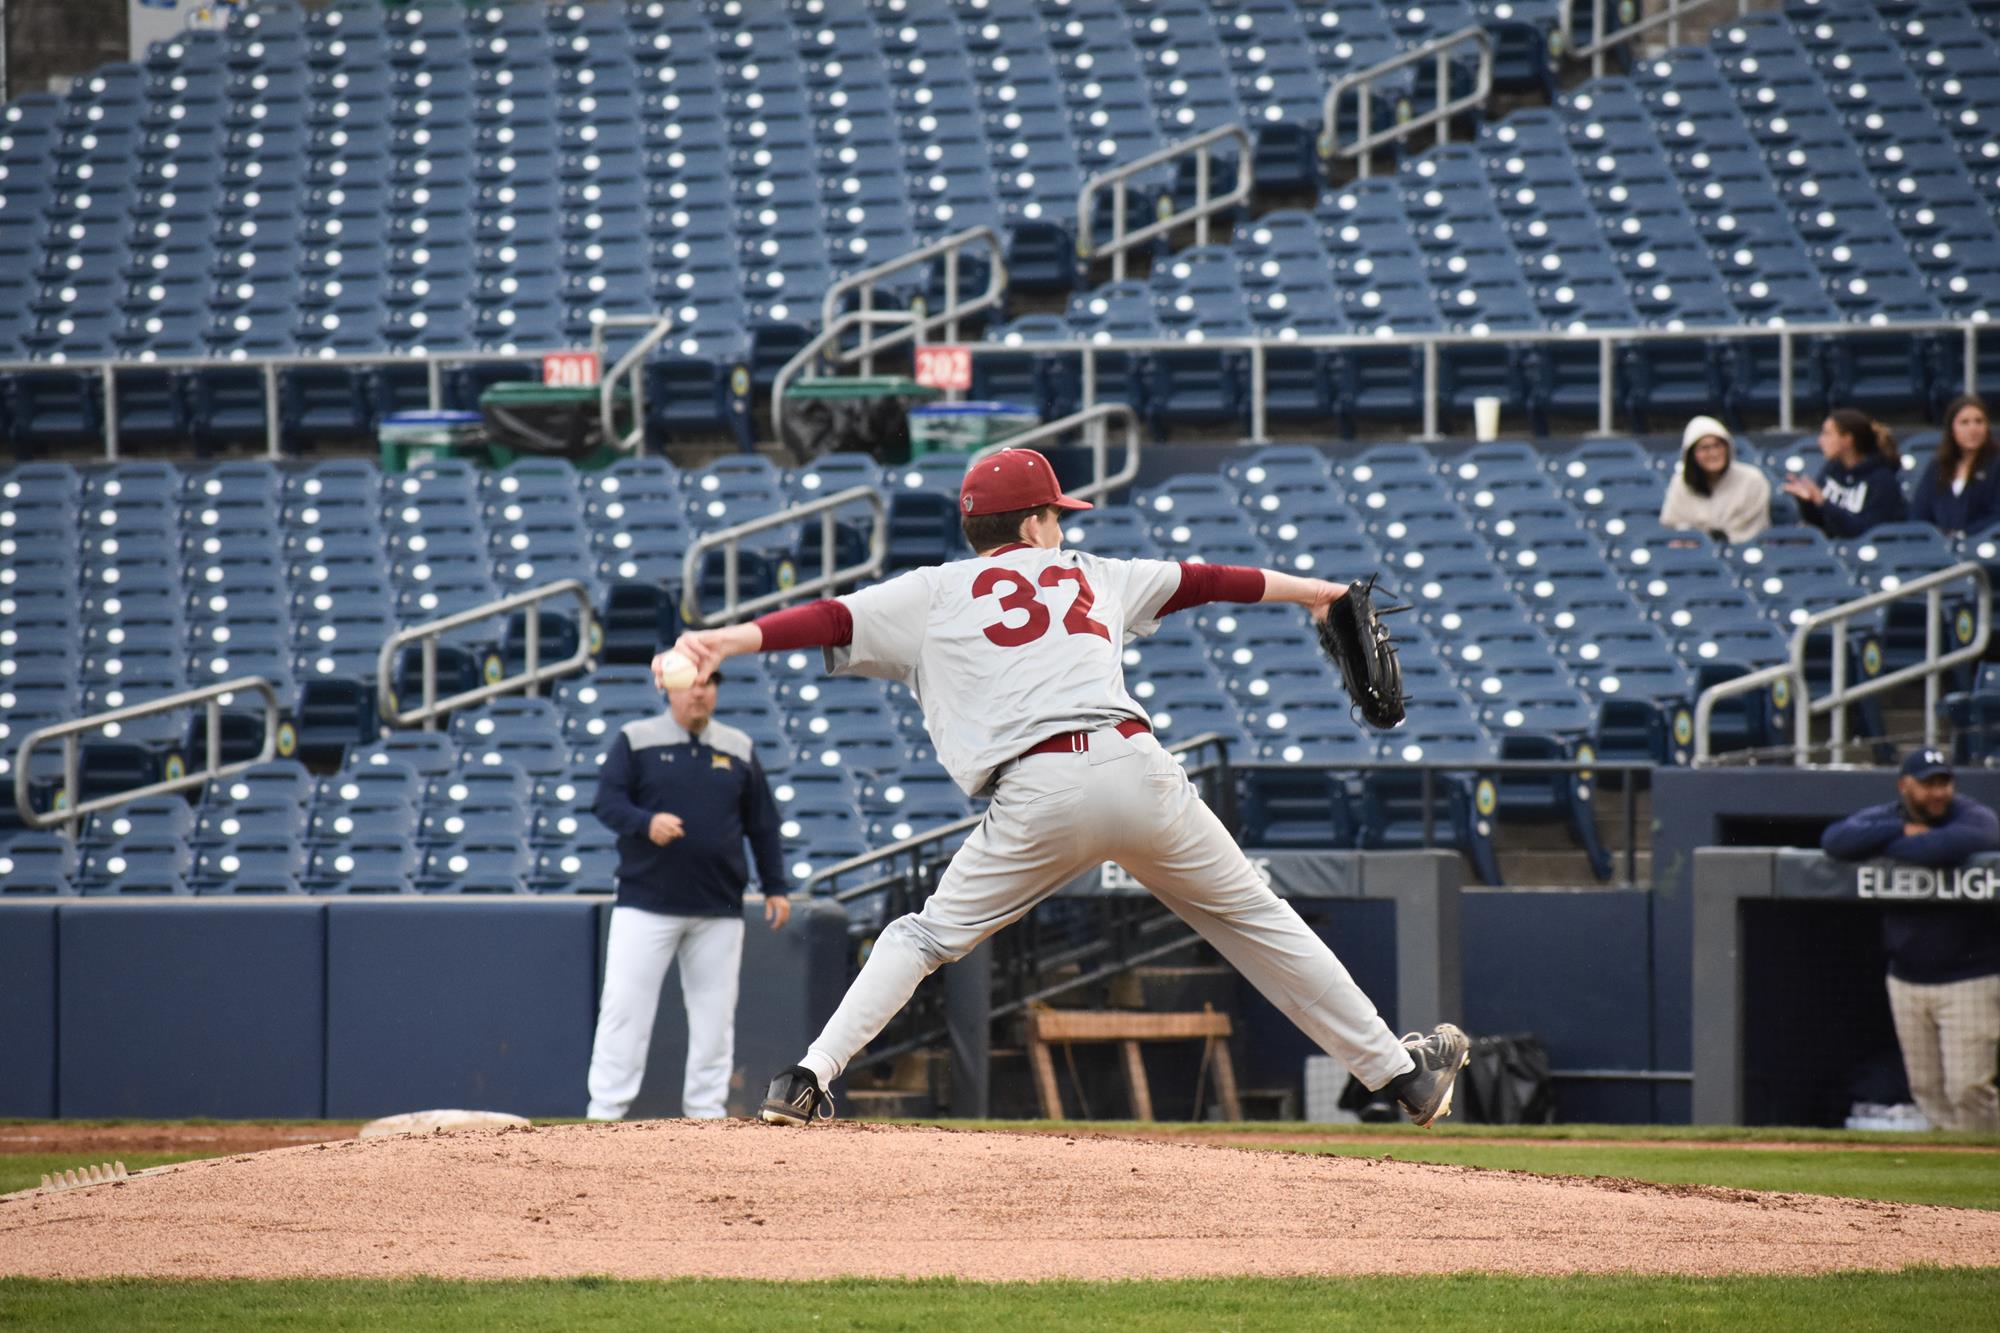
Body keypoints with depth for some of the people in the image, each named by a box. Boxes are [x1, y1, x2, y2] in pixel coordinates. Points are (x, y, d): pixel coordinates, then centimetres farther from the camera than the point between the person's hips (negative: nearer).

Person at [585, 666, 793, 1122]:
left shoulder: (738, 749, 12)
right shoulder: (635, 741, 3)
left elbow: (762, 824, 15)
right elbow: (607, 801, -5)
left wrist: (775, 887, 8)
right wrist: (645, 824, -24)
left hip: (719, 911, 3)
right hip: (645, 906, -3)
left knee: (714, 1012, 4)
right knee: (625, 1005, -8)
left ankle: (706, 1112, 11)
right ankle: (605, 1112, -7)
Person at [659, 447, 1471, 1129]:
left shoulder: (934, 594, 17)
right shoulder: (1088, 576, 25)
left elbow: (835, 619, 6)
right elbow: (1198, 581, 37)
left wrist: (727, 642, 0)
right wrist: (1307, 590, 51)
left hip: (1036, 796, -1)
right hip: (1137, 770, 1)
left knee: (928, 936, 15)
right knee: (1257, 920, 15)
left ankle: (808, 1080, -1)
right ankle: (1401, 1073, 20)